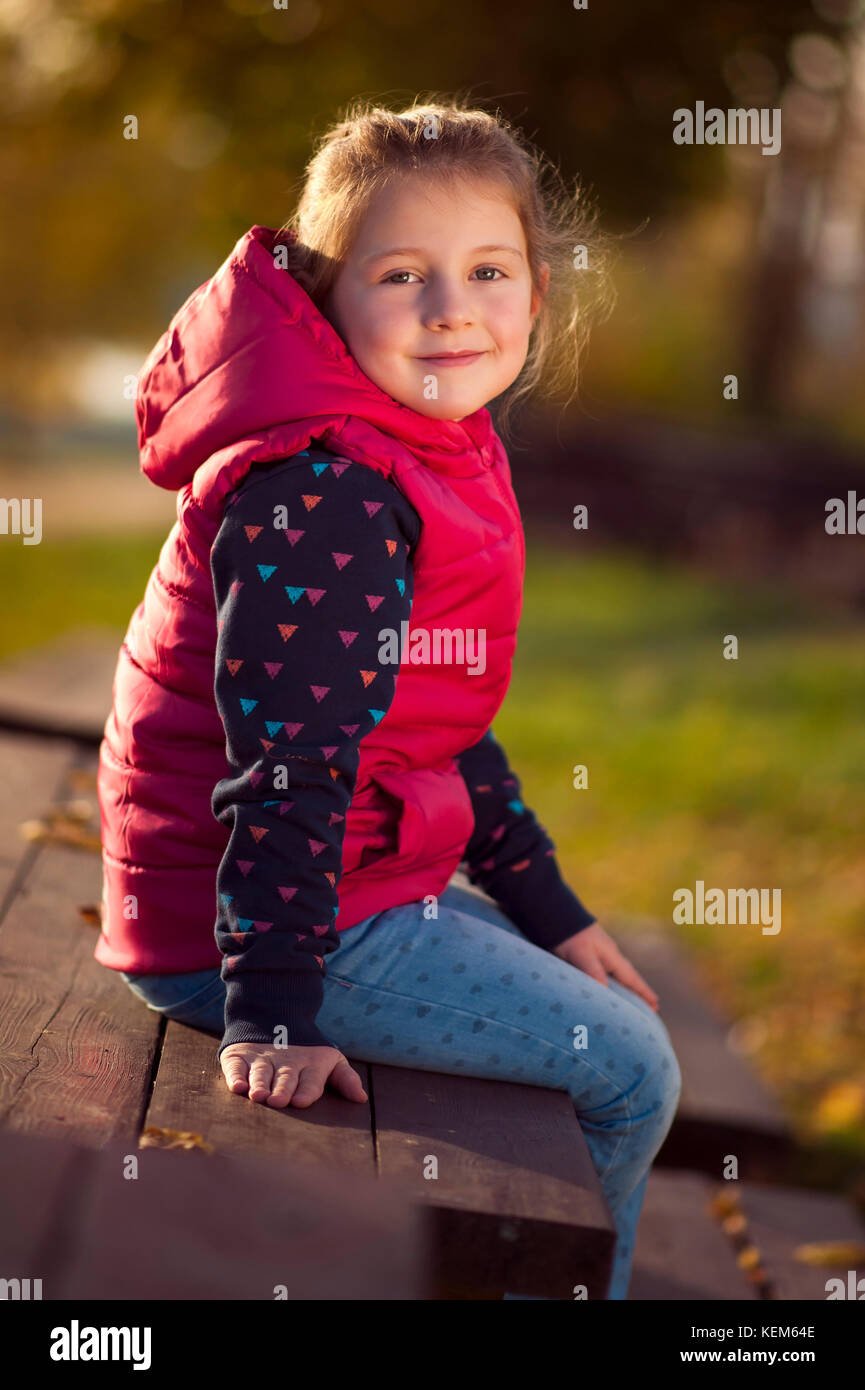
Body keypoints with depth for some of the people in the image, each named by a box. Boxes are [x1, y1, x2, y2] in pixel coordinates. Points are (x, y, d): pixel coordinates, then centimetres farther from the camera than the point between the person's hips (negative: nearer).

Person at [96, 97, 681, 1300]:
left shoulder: (438, 457, 9)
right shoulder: (326, 496, -23)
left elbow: (446, 729, 16)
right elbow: (290, 756, -27)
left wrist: (551, 913, 16)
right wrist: (272, 1012, -27)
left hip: (363, 878, 10)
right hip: (235, 925, -10)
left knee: (605, 995, 24)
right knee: (632, 1071, -4)